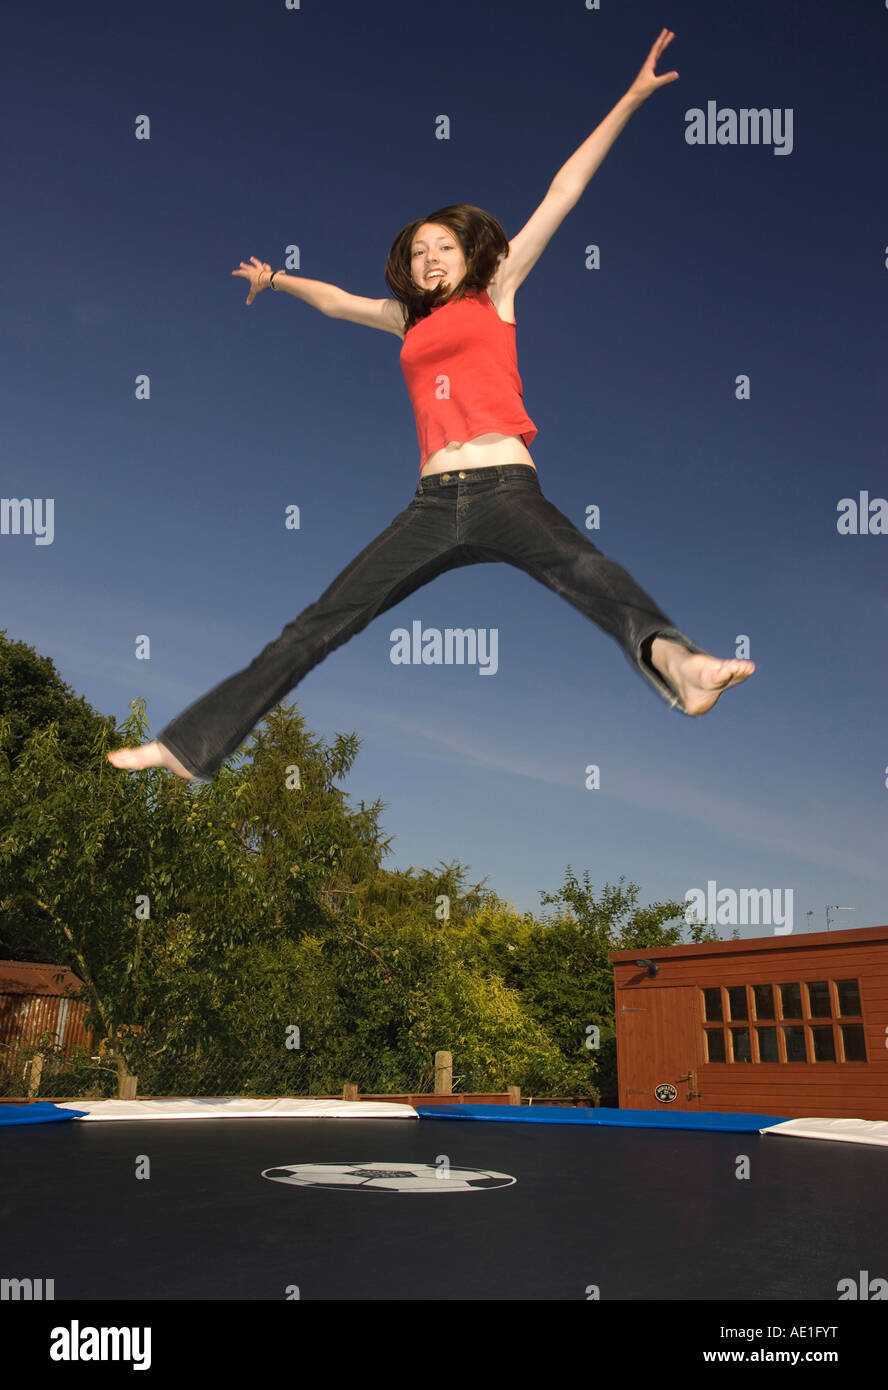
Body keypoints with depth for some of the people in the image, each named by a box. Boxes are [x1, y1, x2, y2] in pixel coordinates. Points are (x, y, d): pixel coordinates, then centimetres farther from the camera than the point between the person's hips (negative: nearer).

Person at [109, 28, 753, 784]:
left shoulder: (495, 293, 14)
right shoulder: (408, 320, 23)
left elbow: (562, 194, 11)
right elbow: (335, 300, 41)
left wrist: (629, 100, 13)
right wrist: (275, 279, 58)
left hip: (506, 487, -2)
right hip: (433, 502, 3)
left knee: (587, 572, -35)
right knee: (317, 625, -2)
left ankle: (667, 655, -60)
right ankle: (191, 746, 0)